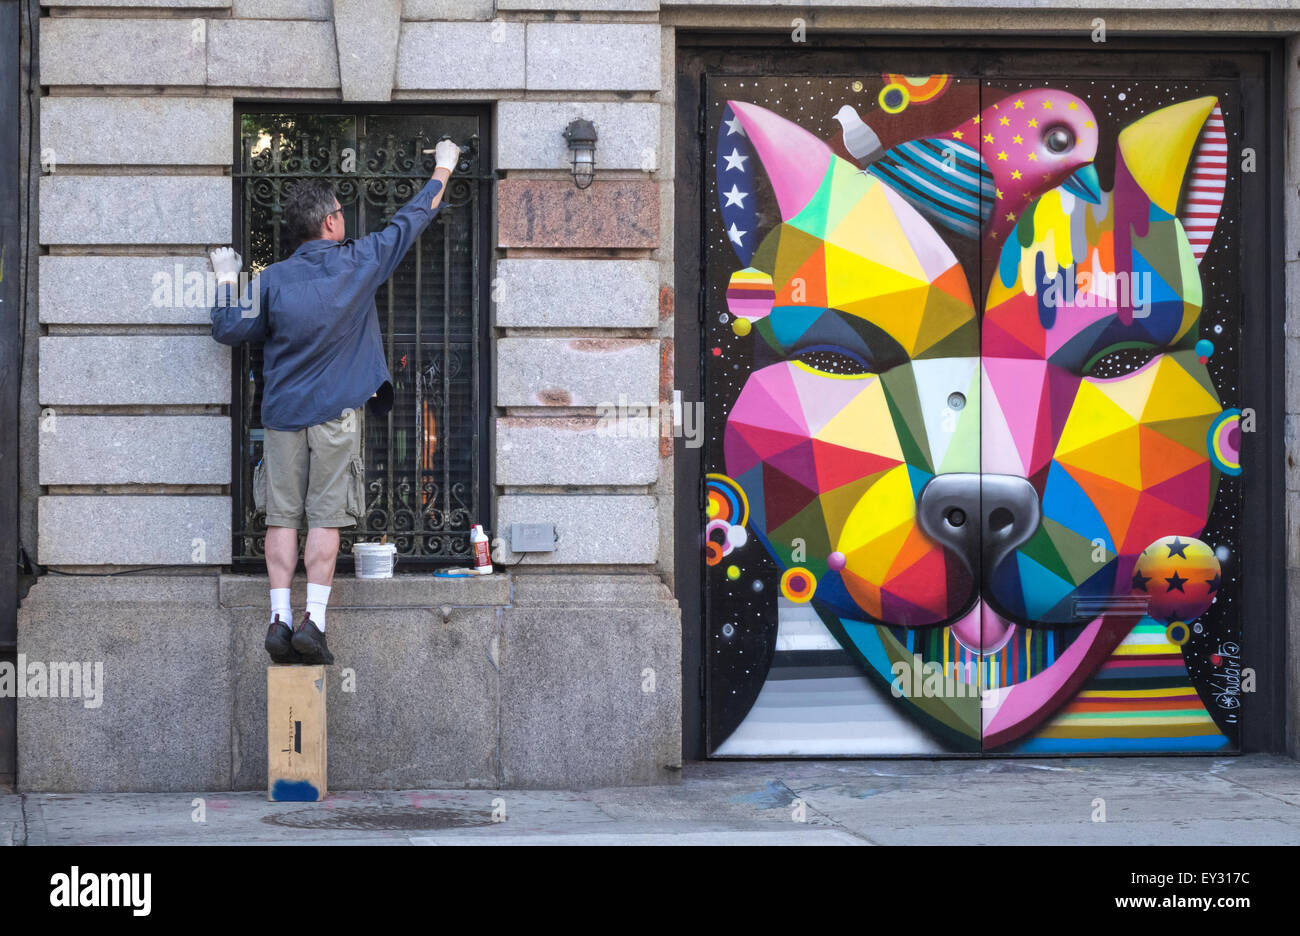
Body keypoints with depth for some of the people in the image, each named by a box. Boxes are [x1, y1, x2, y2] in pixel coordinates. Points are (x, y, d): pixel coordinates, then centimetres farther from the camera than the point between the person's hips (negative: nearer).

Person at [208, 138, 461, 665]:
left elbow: (229, 330, 6)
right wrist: (443, 170, 27)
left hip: (282, 412, 2)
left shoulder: (273, 280, 0)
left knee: (283, 517, 3)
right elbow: (412, 220, 12)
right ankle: (313, 621, -9)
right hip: (336, 412, -2)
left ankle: (279, 619, -2)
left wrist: (227, 281, 22)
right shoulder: (361, 263, -1)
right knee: (325, 518, -2)